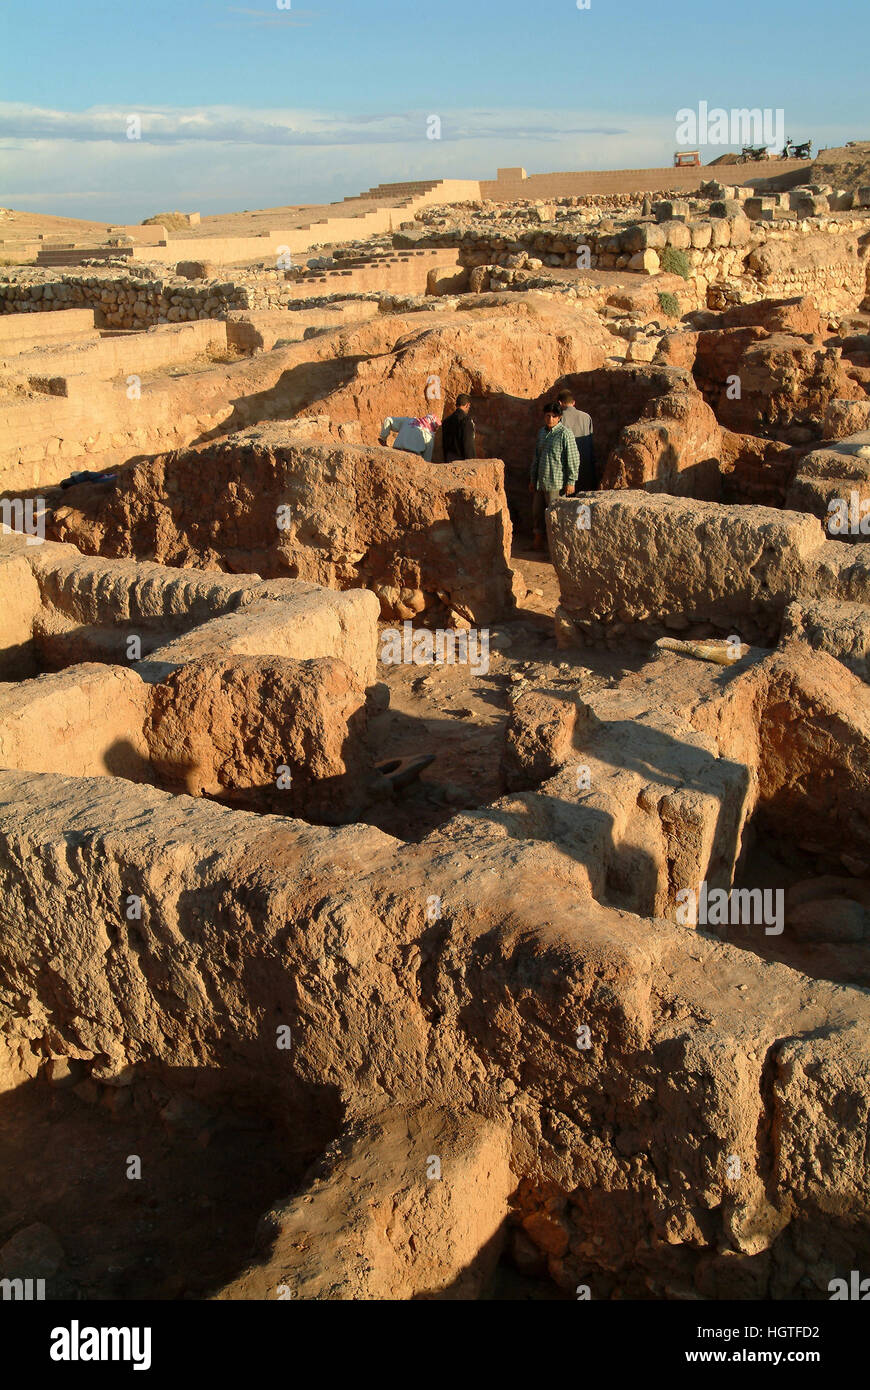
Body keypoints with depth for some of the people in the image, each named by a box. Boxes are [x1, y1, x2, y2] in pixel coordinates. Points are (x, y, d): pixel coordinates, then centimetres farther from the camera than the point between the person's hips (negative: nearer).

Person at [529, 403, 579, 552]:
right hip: (540, 482, 7)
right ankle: (538, 542, 25)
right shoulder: (541, 432, 13)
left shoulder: (565, 433, -9)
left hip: (556, 483, -7)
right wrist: (532, 479, 20)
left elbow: (573, 459, -11)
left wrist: (571, 482, -13)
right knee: (537, 512, 12)